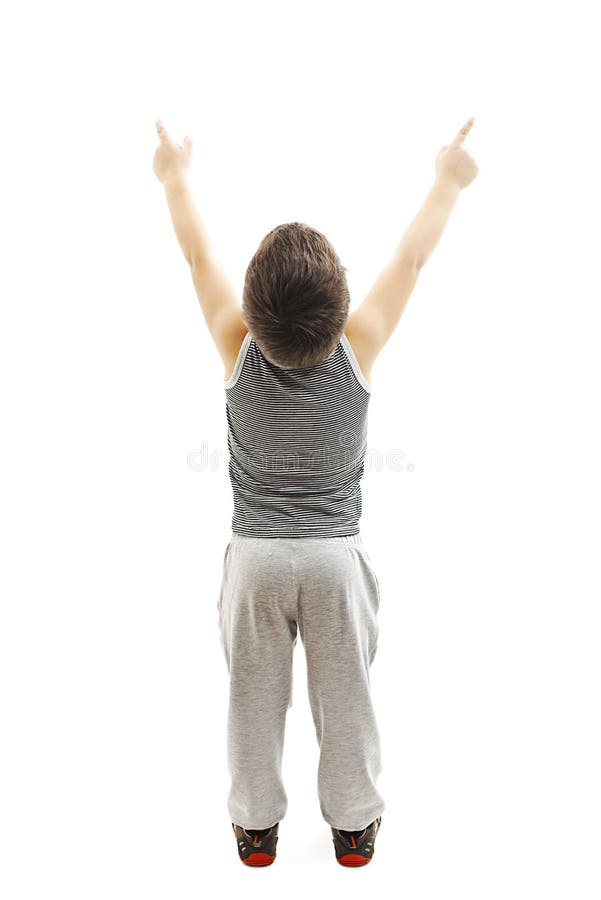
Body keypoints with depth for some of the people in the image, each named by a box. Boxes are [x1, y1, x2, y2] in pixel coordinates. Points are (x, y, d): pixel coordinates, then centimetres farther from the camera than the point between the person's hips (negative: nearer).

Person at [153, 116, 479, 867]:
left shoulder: (238, 350, -13)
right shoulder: (358, 349, -14)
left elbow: (198, 256, 3)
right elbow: (411, 258, 0)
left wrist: (175, 176, 19)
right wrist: (448, 180, 16)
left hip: (256, 556, 1)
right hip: (335, 555, 0)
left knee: (254, 700, 16)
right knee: (344, 699, 15)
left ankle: (256, 826, 34)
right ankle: (353, 826, 34)